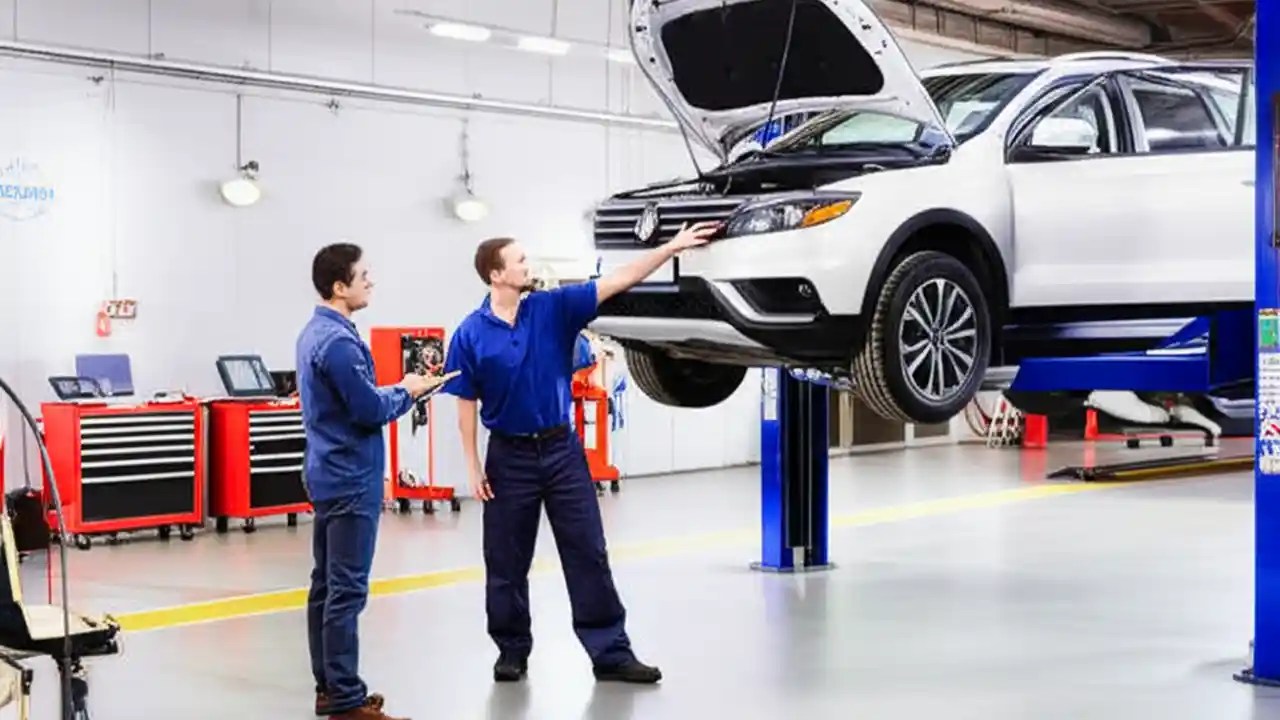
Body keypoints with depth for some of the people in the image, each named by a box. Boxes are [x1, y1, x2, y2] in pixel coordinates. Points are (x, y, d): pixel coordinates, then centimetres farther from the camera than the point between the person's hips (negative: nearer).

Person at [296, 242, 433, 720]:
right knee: (347, 590, -7)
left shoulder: (314, 333, 13)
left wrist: (394, 391, 8)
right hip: (351, 479, -10)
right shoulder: (338, 341, -19)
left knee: (326, 584, 12)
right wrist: (407, 393, -3)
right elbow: (370, 410, -19)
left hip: (329, 474, 10)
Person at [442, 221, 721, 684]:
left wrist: (672, 247, -9)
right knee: (507, 563, 7)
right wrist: (473, 467, -7)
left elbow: (618, 282, -4)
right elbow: (466, 404, -3)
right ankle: (512, 651, 23)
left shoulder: (553, 309, -1)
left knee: (588, 554, 1)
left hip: (562, 448, 2)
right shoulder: (471, 334, -6)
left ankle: (610, 653, 5)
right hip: (509, 455, -2)